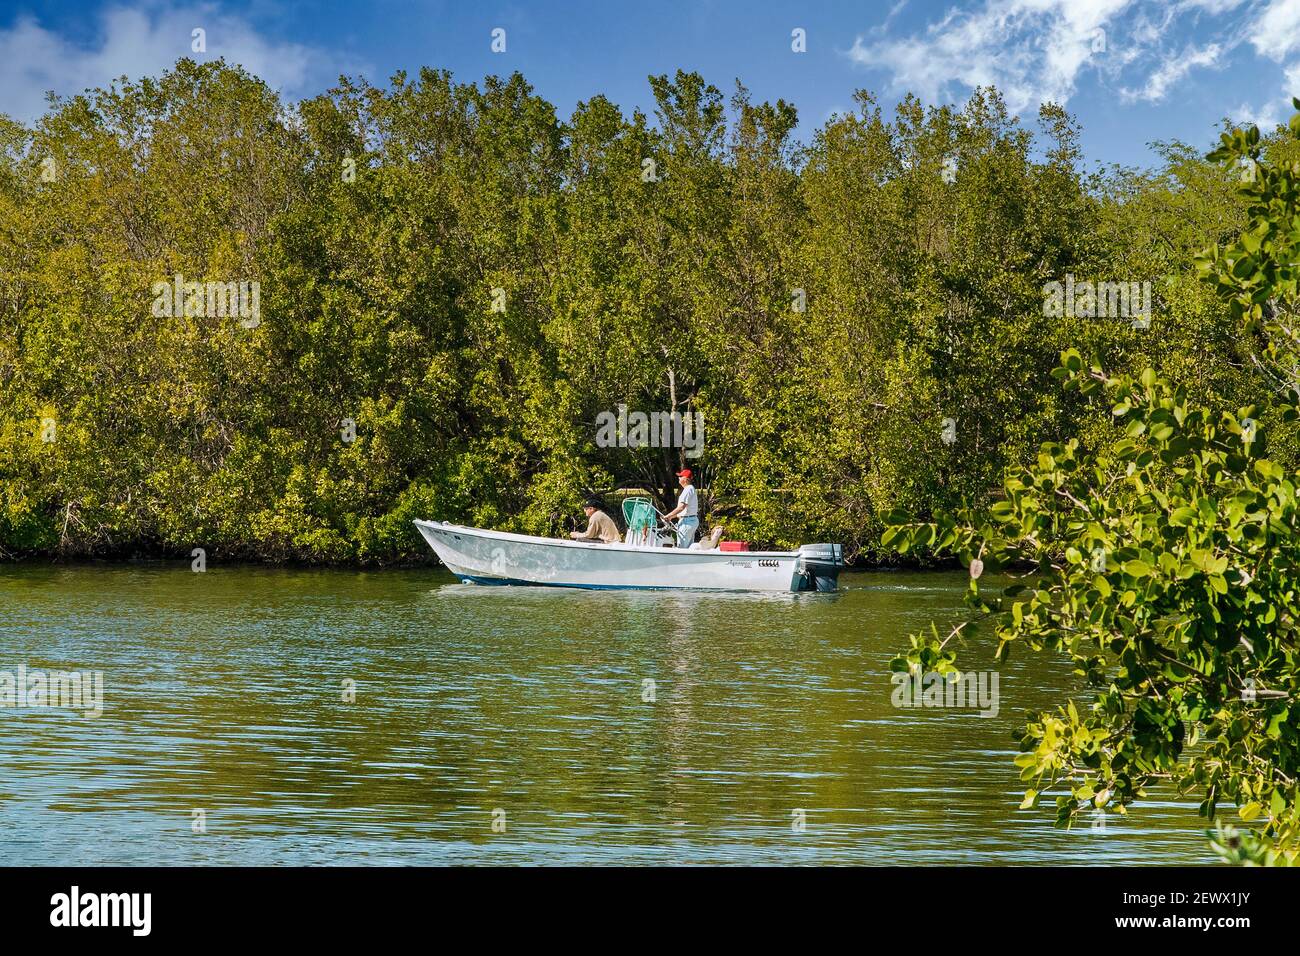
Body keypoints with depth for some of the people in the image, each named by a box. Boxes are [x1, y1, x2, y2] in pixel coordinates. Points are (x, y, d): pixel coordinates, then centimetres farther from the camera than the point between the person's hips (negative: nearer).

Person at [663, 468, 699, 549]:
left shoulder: (687, 490, -16)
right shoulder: (691, 488, 17)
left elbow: (681, 507, -24)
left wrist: (669, 515, -17)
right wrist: (672, 516, 22)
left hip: (687, 521, -11)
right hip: (693, 520, 11)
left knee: (682, 547, -9)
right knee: (689, 547, 13)